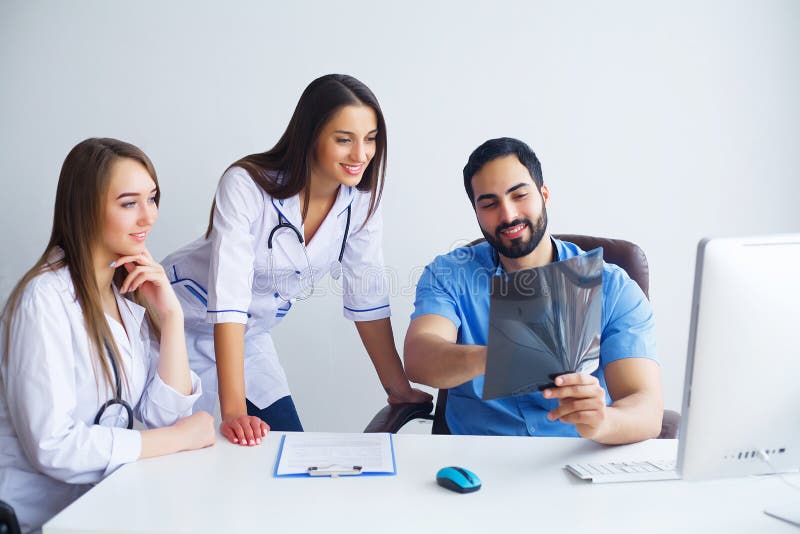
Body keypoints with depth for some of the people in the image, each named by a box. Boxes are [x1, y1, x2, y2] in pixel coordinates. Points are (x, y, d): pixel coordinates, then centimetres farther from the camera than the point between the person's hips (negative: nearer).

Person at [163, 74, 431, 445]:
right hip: (184, 327, -4)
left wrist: (399, 389, -4)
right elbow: (228, 296, -33)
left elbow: (368, 298, -6)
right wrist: (234, 411, -36)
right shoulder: (246, 185, -28)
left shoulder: (360, 200, -12)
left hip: (251, 338, 5)